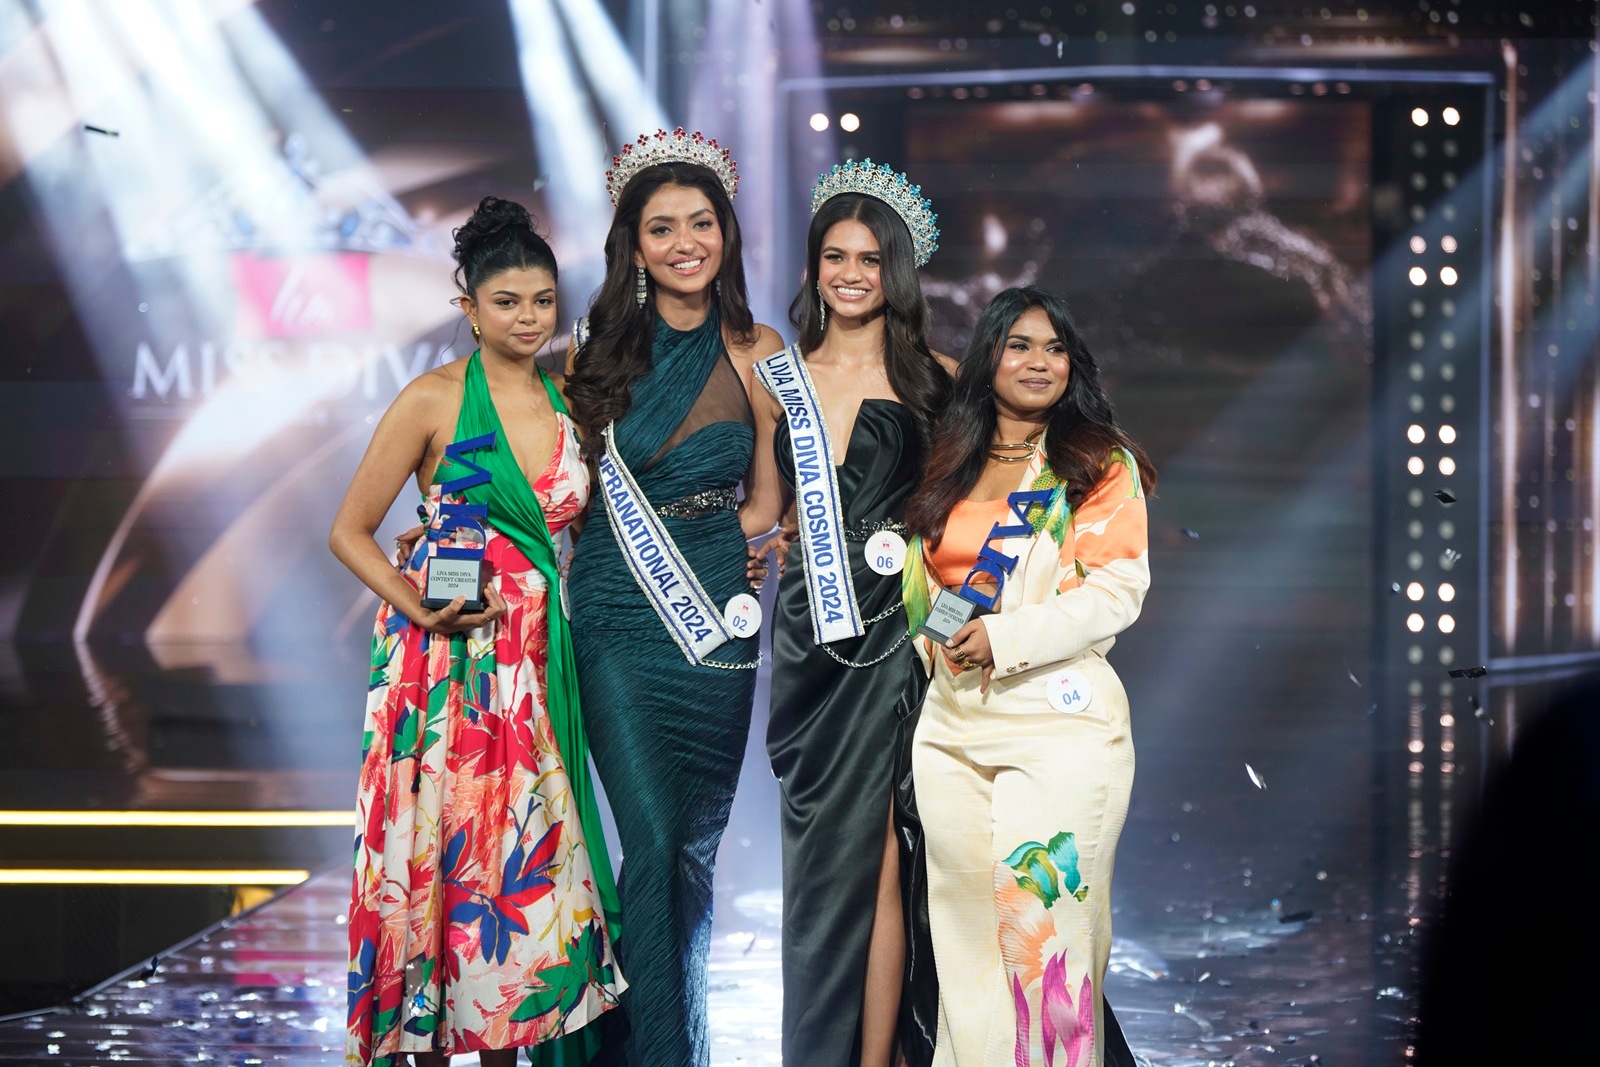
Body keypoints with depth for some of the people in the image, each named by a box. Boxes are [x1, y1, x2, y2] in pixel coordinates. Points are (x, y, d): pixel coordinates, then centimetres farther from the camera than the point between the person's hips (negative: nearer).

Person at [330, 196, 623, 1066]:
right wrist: (421, 607, -15)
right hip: (444, 663, -4)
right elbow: (350, 531, -2)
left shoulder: (568, 401, 10)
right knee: (445, 850, -4)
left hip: (536, 658, 5)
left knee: (524, 856, 4)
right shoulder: (434, 400, -4)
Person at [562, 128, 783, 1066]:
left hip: (715, 619, 1)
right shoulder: (599, 354, 4)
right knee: (654, 841, -10)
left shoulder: (756, 353, 4)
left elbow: (767, 498, 11)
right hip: (616, 615, -1)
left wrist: (765, 546, -8)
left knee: (696, 848, 7)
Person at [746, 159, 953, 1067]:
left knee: (877, 856, -9)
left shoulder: (933, 379, 4)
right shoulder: (780, 379, 13)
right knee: (819, 851, 4)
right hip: (808, 639, 3)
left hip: (892, 635, -3)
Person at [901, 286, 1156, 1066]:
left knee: (1041, 912, -11)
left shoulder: (1100, 463, 2)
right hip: (952, 723, 5)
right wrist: (937, 637, 5)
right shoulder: (948, 467, 16)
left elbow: (1119, 589, -8)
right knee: (964, 915, 6)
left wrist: (1005, 638, -15)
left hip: (1057, 718, -5)